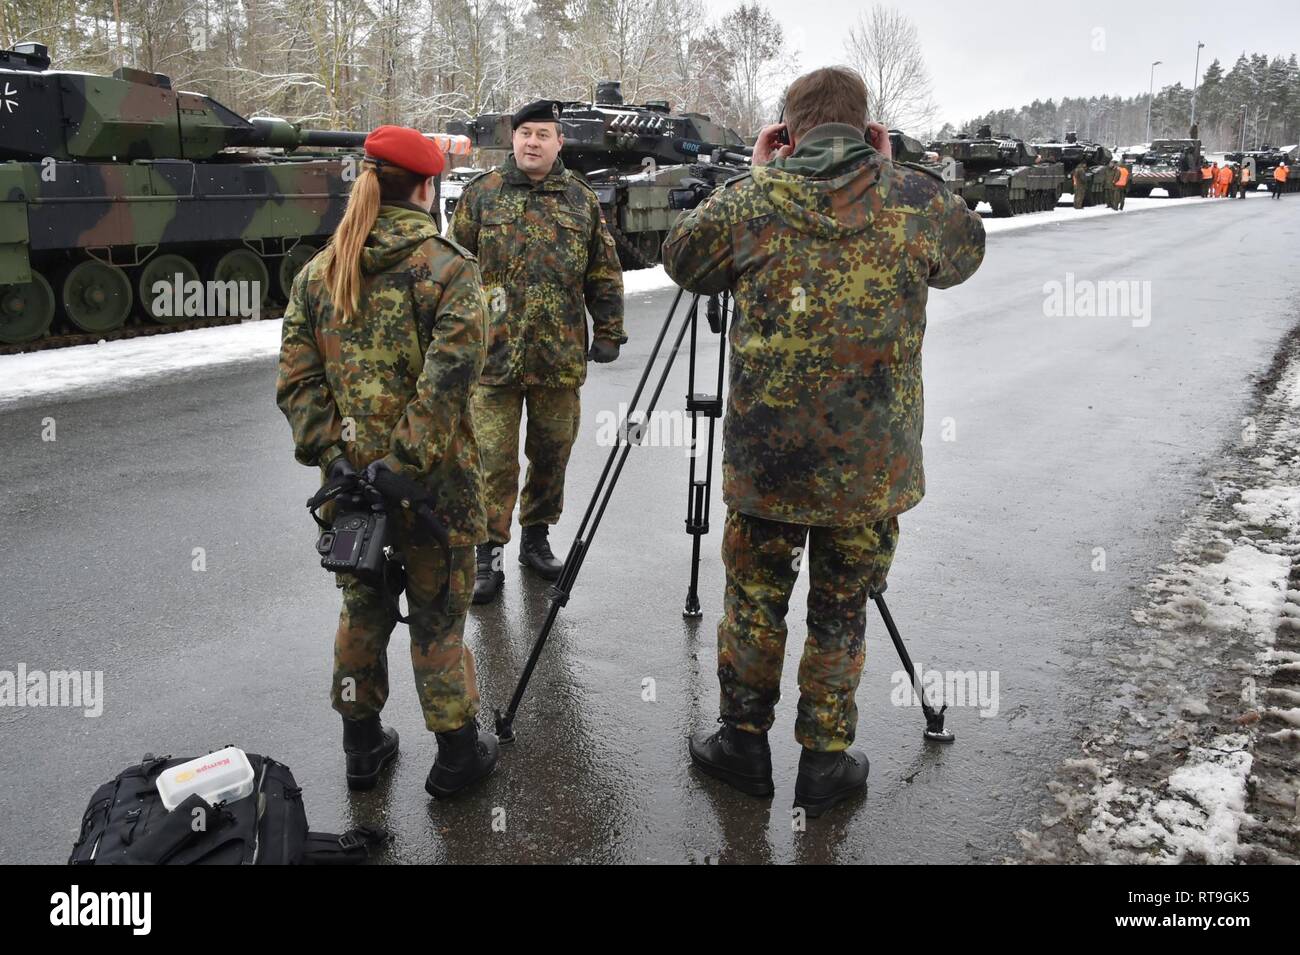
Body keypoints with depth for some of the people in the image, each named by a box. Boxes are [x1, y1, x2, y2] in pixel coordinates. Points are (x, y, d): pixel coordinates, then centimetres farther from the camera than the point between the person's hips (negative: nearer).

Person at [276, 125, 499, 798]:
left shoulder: (318, 272, 5)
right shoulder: (448, 267, -10)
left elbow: (296, 379, -1)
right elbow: (448, 378, -23)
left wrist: (329, 453, -5)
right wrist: (404, 461, -22)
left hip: (348, 480, 4)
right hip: (434, 486, -4)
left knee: (361, 612, 20)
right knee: (437, 618, 10)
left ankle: (362, 746, 34)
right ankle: (456, 754, 23)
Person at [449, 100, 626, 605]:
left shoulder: (582, 199, 8)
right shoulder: (481, 193, 4)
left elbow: (605, 274, 12)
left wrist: (607, 332, 7)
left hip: (561, 355, 2)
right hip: (493, 352, -2)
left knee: (552, 454, 11)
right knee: (494, 458, -1)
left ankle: (536, 538, 29)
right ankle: (488, 554, 10)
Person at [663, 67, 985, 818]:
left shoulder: (752, 199, -2)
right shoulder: (916, 198, -1)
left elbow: (682, 259, 15)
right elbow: (968, 252, 20)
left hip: (766, 452, 0)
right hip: (875, 459, 0)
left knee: (755, 598, 16)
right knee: (842, 609, 12)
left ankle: (744, 742, 29)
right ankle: (826, 761, 24)